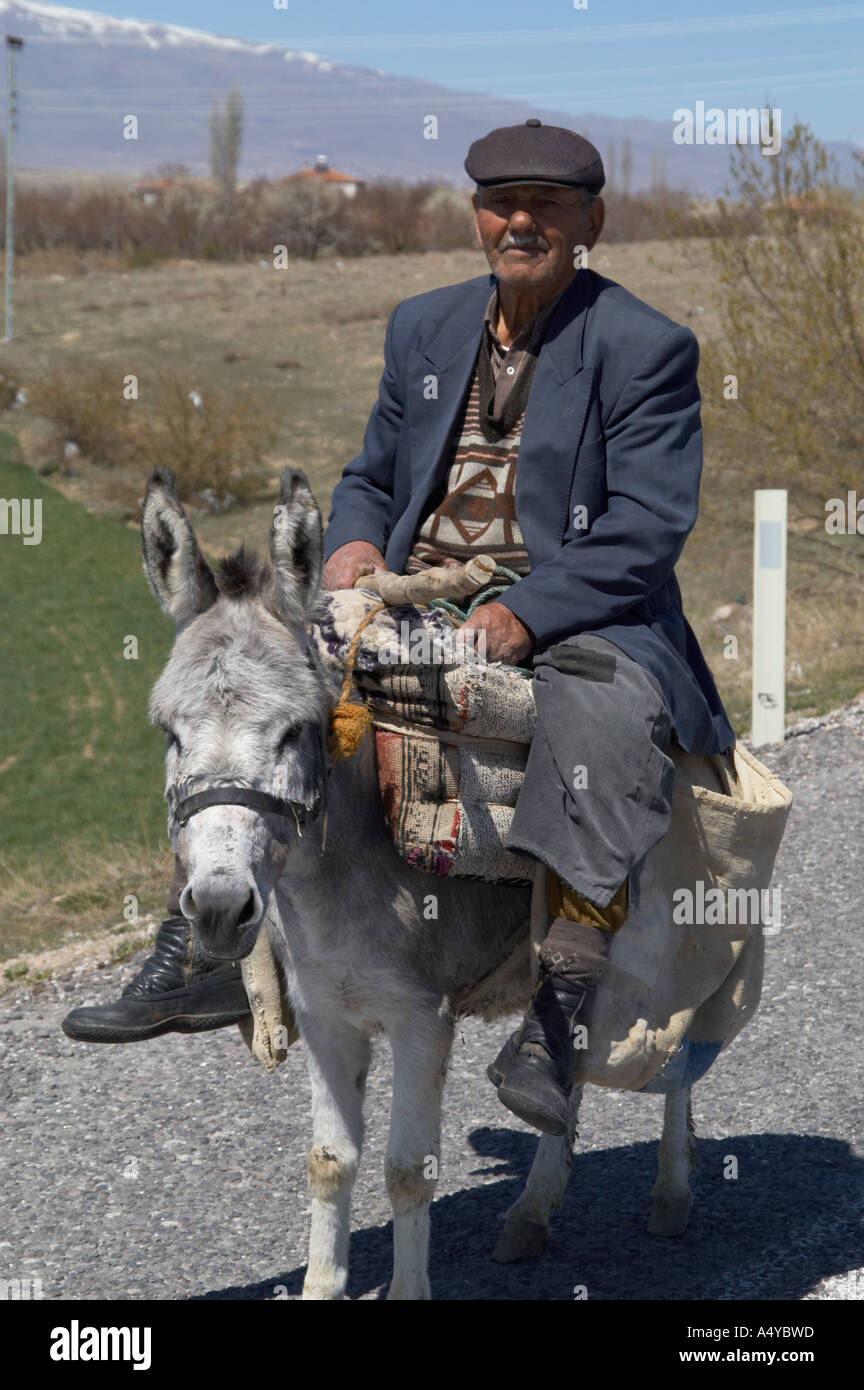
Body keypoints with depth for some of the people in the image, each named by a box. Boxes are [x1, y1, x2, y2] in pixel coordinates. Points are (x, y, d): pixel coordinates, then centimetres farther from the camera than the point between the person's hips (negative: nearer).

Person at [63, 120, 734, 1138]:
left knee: (606, 714, -39)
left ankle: (558, 1012, -40)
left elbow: (647, 526, -13)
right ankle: (202, 954, -3)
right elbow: (372, 478, 23)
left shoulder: (645, 348, -4)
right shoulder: (424, 329, 14)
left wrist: (522, 613, -24)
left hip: (577, 615, -6)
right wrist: (355, 541, -2)